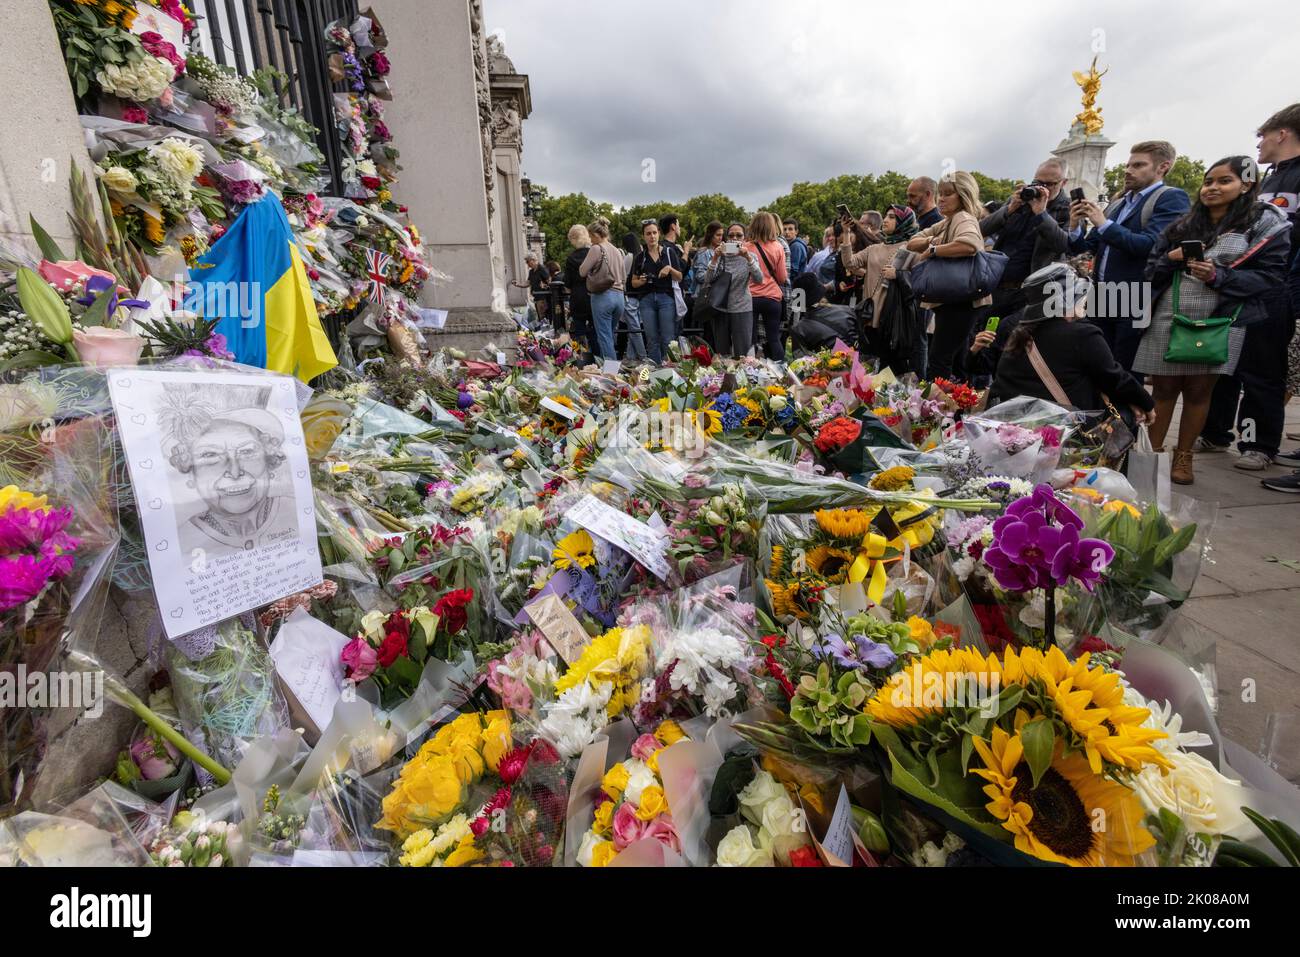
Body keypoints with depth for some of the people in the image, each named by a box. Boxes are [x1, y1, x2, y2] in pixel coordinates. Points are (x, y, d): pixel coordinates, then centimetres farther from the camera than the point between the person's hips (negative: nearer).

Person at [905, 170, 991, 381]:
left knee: (938, 364, -14)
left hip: (961, 301, -10)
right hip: (949, 300, 10)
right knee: (954, 363, 15)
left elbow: (969, 245, -32)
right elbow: (911, 243, 14)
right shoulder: (946, 223, 20)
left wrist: (932, 250, -22)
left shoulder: (965, 219, -9)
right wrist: (929, 240, -6)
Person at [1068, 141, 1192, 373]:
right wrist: (1076, 227, -3)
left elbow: (1150, 245, -17)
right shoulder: (1118, 201, 19)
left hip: (1134, 304, -6)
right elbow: (1089, 246, 16)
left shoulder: (1171, 198, -3)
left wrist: (1104, 224, -15)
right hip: (1102, 300, 6)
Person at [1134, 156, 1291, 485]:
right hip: (1167, 319, 2)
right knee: (1163, 387, 3)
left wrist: (1218, 277, -17)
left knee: (1198, 390, 2)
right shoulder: (1183, 225, 13)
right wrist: (1170, 258, -9)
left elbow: (1270, 275, -3)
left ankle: (1183, 457, 13)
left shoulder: (1266, 223, 3)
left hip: (1219, 321, -2)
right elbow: (1152, 269, 12)